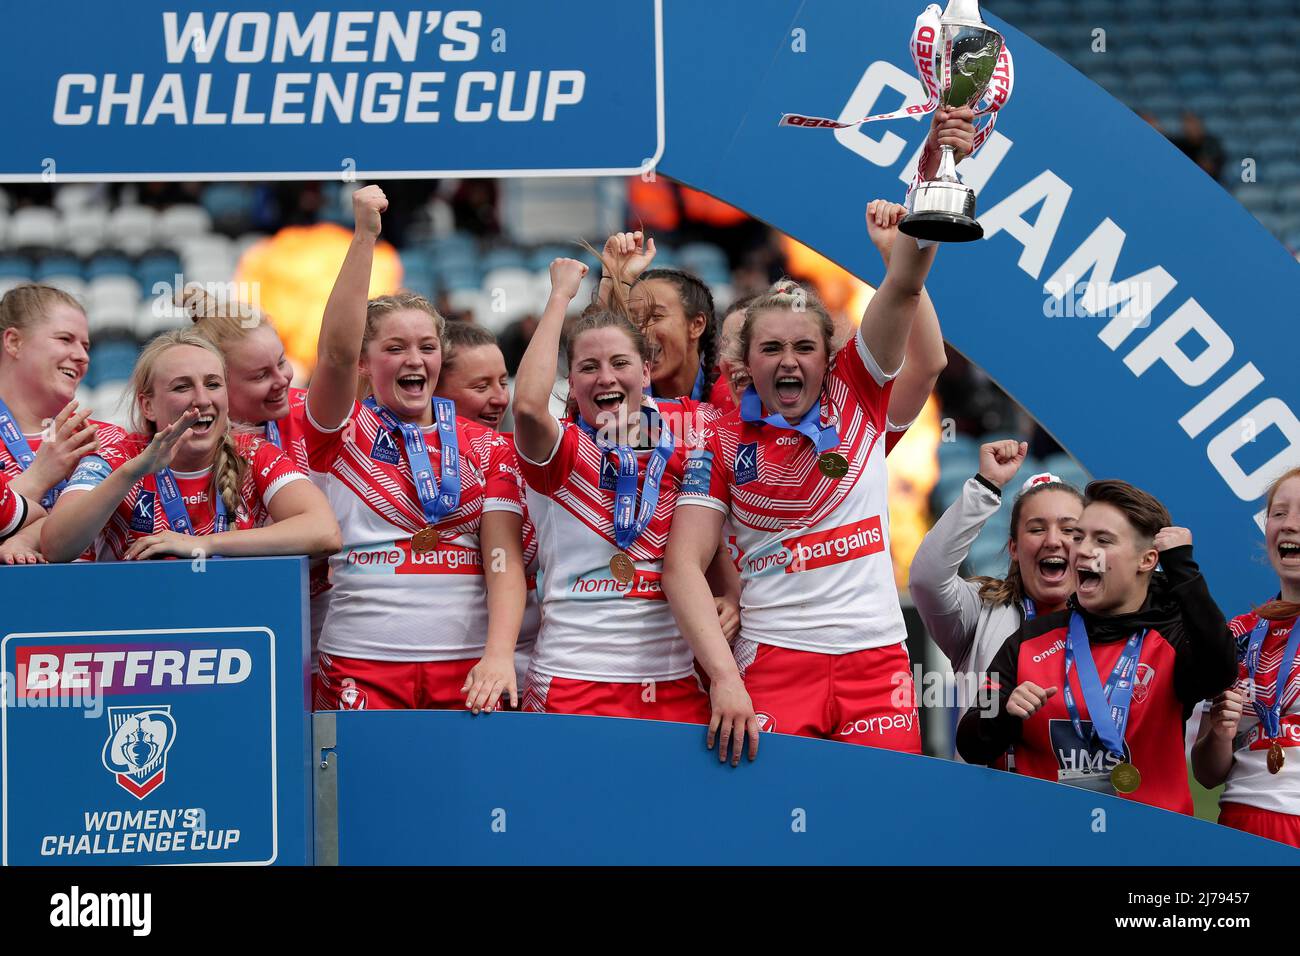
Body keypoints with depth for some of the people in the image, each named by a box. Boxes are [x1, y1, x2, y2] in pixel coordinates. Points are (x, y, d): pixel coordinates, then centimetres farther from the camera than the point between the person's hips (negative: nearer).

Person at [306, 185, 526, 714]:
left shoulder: (487, 446, 11)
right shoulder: (342, 431, 6)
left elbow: (503, 556, 0)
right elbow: (337, 350, -14)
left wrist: (499, 653, -16)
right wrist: (365, 234, -18)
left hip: (468, 665, 2)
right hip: (361, 665, -2)